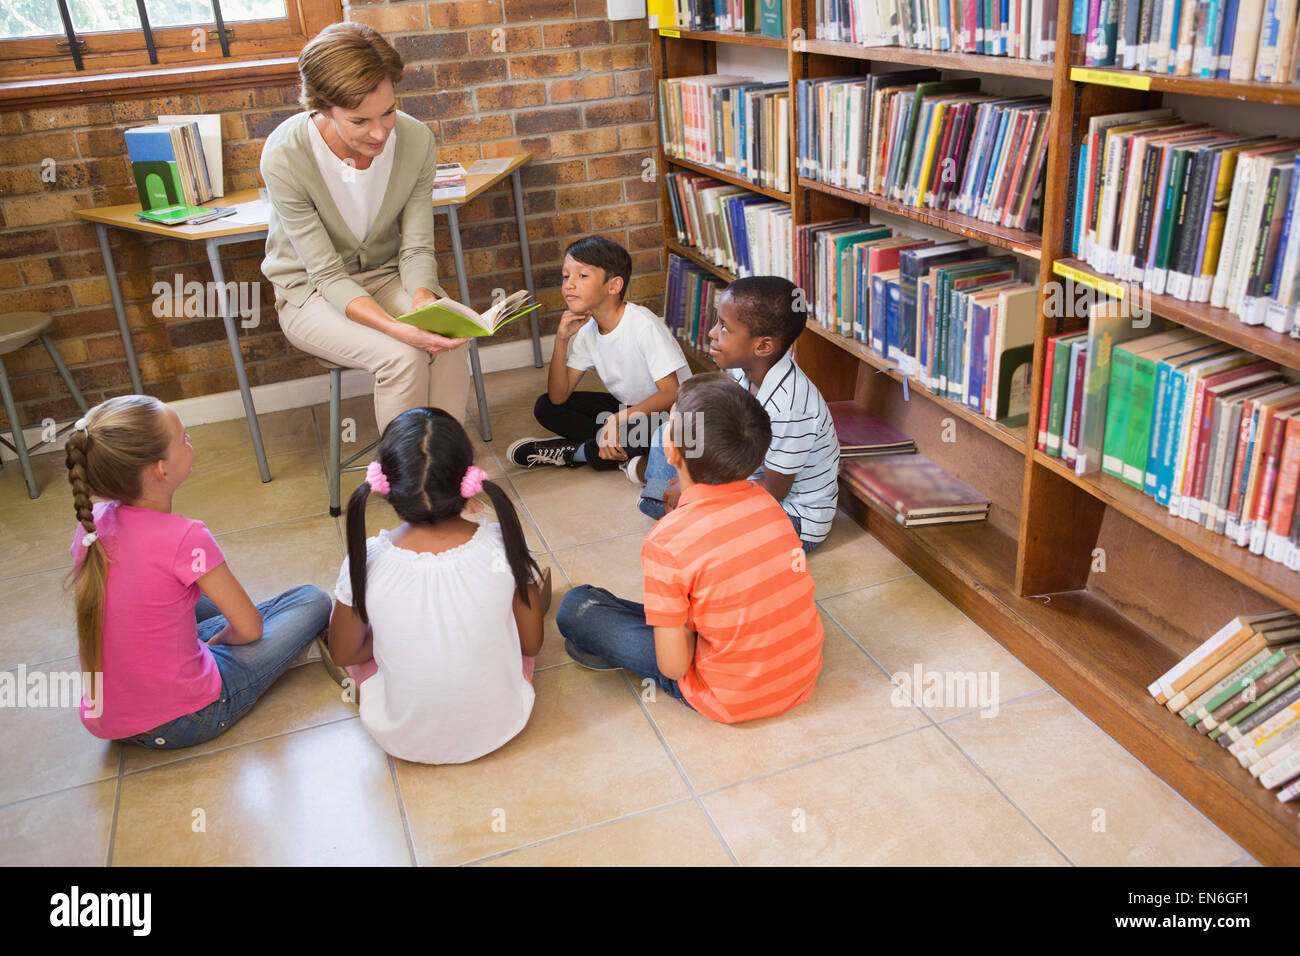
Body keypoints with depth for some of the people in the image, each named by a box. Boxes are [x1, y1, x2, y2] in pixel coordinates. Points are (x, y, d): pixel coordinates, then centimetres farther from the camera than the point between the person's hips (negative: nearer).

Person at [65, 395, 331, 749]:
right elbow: (249, 629, -14)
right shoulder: (183, 538, -25)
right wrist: (217, 640, 6)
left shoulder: (92, 521, -5)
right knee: (313, 601, 3)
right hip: (180, 723, -7)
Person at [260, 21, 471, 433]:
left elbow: (417, 247, -10)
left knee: (450, 340, -27)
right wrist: (397, 328, -40)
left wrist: (423, 303, -33)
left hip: (385, 274, 3)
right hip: (311, 292, -3)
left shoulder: (415, 139, -16)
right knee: (402, 356, -30)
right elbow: (328, 275, -24)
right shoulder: (285, 157, -26)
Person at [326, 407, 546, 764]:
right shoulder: (503, 548, -23)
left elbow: (343, 655, -5)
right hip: (500, 726, 1)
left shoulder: (367, 561, -23)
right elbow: (531, 644, -7)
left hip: (402, 740, 0)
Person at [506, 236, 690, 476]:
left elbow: (671, 393, -27)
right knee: (546, 408, -3)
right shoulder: (587, 329, -2)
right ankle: (622, 451, -11)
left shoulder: (644, 325, -23)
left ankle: (575, 452, -3)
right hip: (627, 409, 8)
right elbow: (558, 397, -4)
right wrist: (561, 340, -16)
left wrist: (618, 420, -37)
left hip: (668, 413, -8)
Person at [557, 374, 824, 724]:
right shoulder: (765, 501, -7)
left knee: (576, 607, 0)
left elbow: (673, 666, -20)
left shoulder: (667, 542, -25)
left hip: (733, 699, -6)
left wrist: (688, 628, -1)